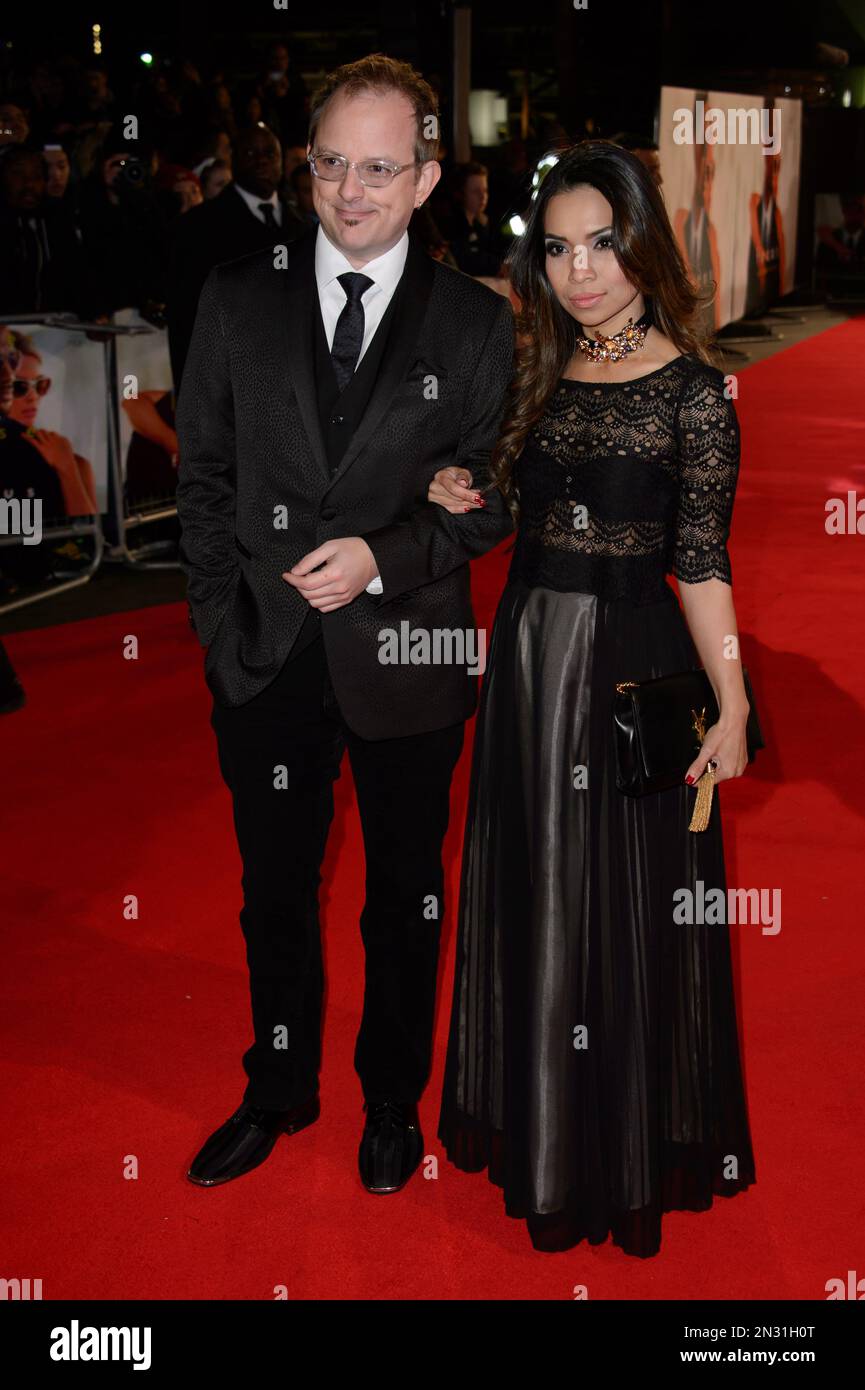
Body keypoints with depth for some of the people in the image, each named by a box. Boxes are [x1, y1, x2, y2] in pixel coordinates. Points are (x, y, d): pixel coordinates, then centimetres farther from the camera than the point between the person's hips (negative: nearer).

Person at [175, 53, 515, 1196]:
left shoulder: (478, 322, -3)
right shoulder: (238, 298, 1)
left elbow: (492, 500, -2)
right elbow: (202, 471, 5)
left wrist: (384, 556, -18)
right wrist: (222, 617, -3)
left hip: (407, 658, -1)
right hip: (266, 661, 2)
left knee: (405, 897, 15)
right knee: (275, 894, 17)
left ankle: (393, 1100, 36)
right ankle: (279, 1092, 38)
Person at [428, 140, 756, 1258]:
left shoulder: (691, 392, -9)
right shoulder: (540, 376, 7)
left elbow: (701, 565, -11)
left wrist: (731, 709, -15)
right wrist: (468, 500, -3)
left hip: (632, 662, -6)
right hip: (527, 657, 6)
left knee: (623, 907, 4)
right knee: (531, 899, 15)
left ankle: (630, 1152, 24)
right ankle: (537, 1125, 35)